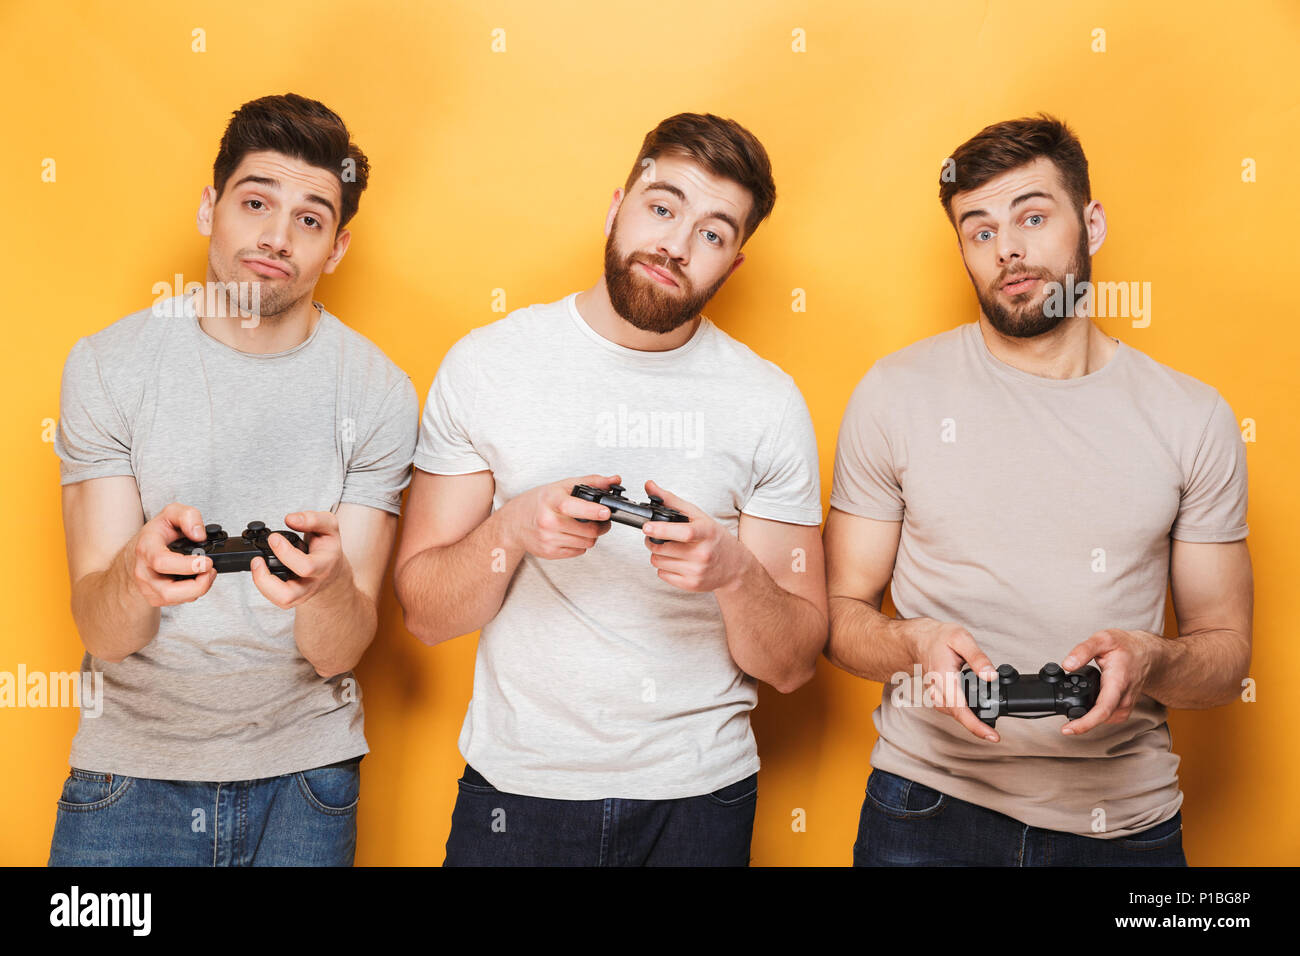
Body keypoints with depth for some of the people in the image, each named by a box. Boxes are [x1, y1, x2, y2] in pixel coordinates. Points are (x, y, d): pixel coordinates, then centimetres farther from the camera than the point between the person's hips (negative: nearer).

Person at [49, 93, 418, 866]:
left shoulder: (379, 394, -9)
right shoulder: (108, 366, -8)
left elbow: (338, 653, -12)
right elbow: (101, 634, -12)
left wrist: (326, 585, -34)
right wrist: (135, 575, -34)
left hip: (302, 773, 1)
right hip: (131, 768, 0)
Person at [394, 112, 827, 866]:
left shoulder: (768, 402, -5)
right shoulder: (485, 365, -5)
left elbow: (793, 665, -3)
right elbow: (424, 613, -3)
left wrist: (736, 572, -22)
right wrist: (510, 532, -22)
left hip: (697, 796, 1)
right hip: (517, 785, 0)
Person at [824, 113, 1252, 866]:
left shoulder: (1193, 417, 0)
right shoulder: (896, 393, -3)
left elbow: (1226, 649, 4)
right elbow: (844, 610, 1)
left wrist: (1151, 660, -17)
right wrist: (916, 646, -20)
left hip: (1122, 818, 2)